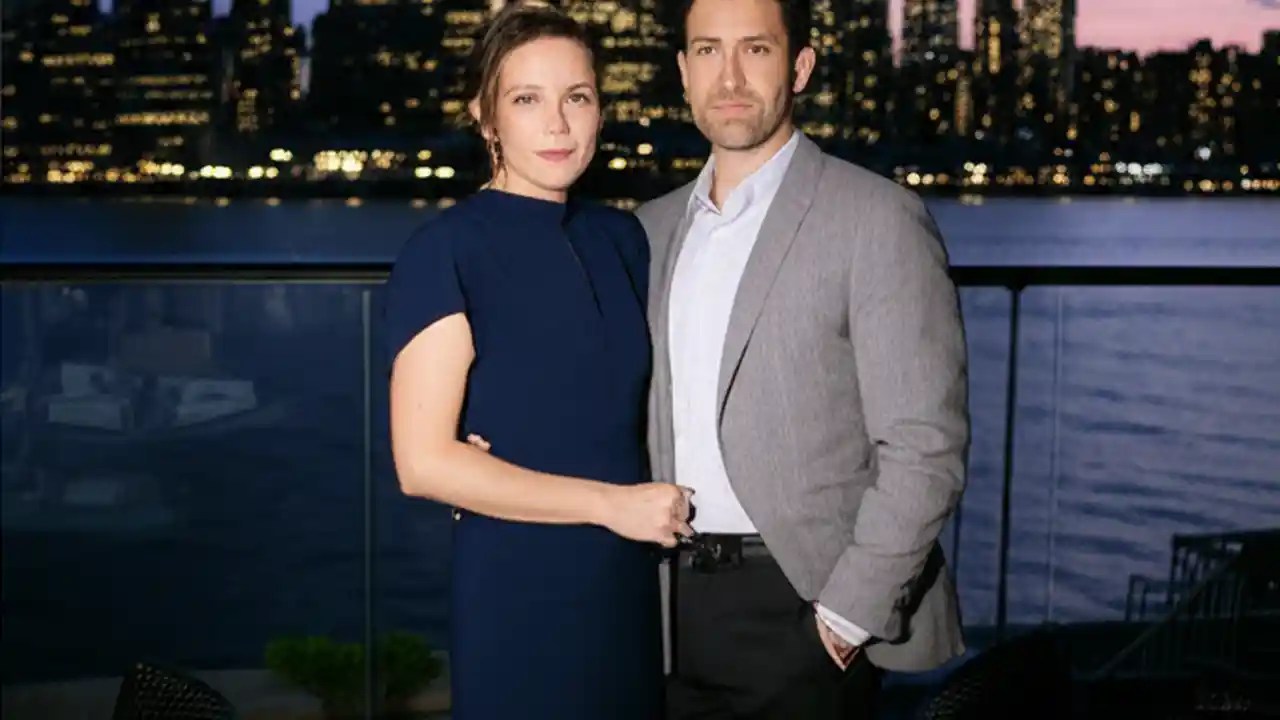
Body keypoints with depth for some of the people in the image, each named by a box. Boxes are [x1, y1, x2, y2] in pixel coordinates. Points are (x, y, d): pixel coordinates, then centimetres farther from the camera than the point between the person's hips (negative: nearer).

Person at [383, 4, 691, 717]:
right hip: (516, 592, -5)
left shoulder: (622, 237, 6)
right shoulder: (445, 249, -11)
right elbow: (424, 461, -16)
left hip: (629, 583, 6)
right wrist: (610, 504, -15)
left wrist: (662, 502, -3)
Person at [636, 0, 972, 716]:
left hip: (802, 606, -5)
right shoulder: (654, 228, 10)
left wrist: (847, 614, -15)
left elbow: (925, 447, -12)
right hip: (676, 606, 5)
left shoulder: (877, 219, -8)